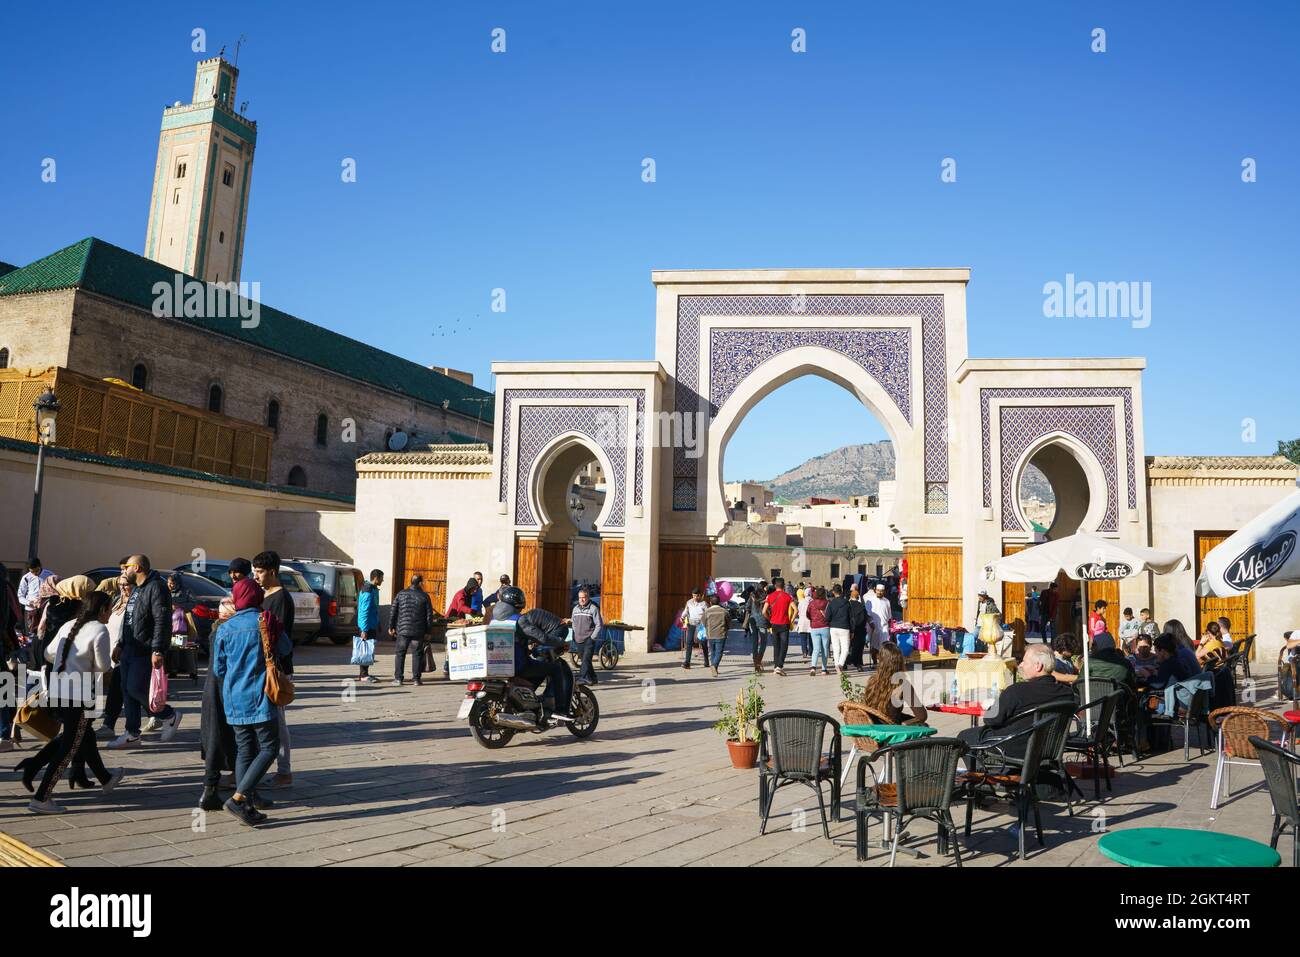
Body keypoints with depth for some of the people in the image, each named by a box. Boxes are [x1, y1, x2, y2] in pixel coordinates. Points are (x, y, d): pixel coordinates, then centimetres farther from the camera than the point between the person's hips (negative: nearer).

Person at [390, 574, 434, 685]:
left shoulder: (401, 594, 3)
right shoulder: (424, 596, -2)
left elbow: (393, 612, 4)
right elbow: (429, 615, -1)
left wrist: (391, 627, 13)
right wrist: (428, 631, 6)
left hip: (402, 630, 1)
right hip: (418, 631, -1)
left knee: (400, 654, 8)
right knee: (417, 654, 6)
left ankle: (398, 678, 7)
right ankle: (417, 678, 7)